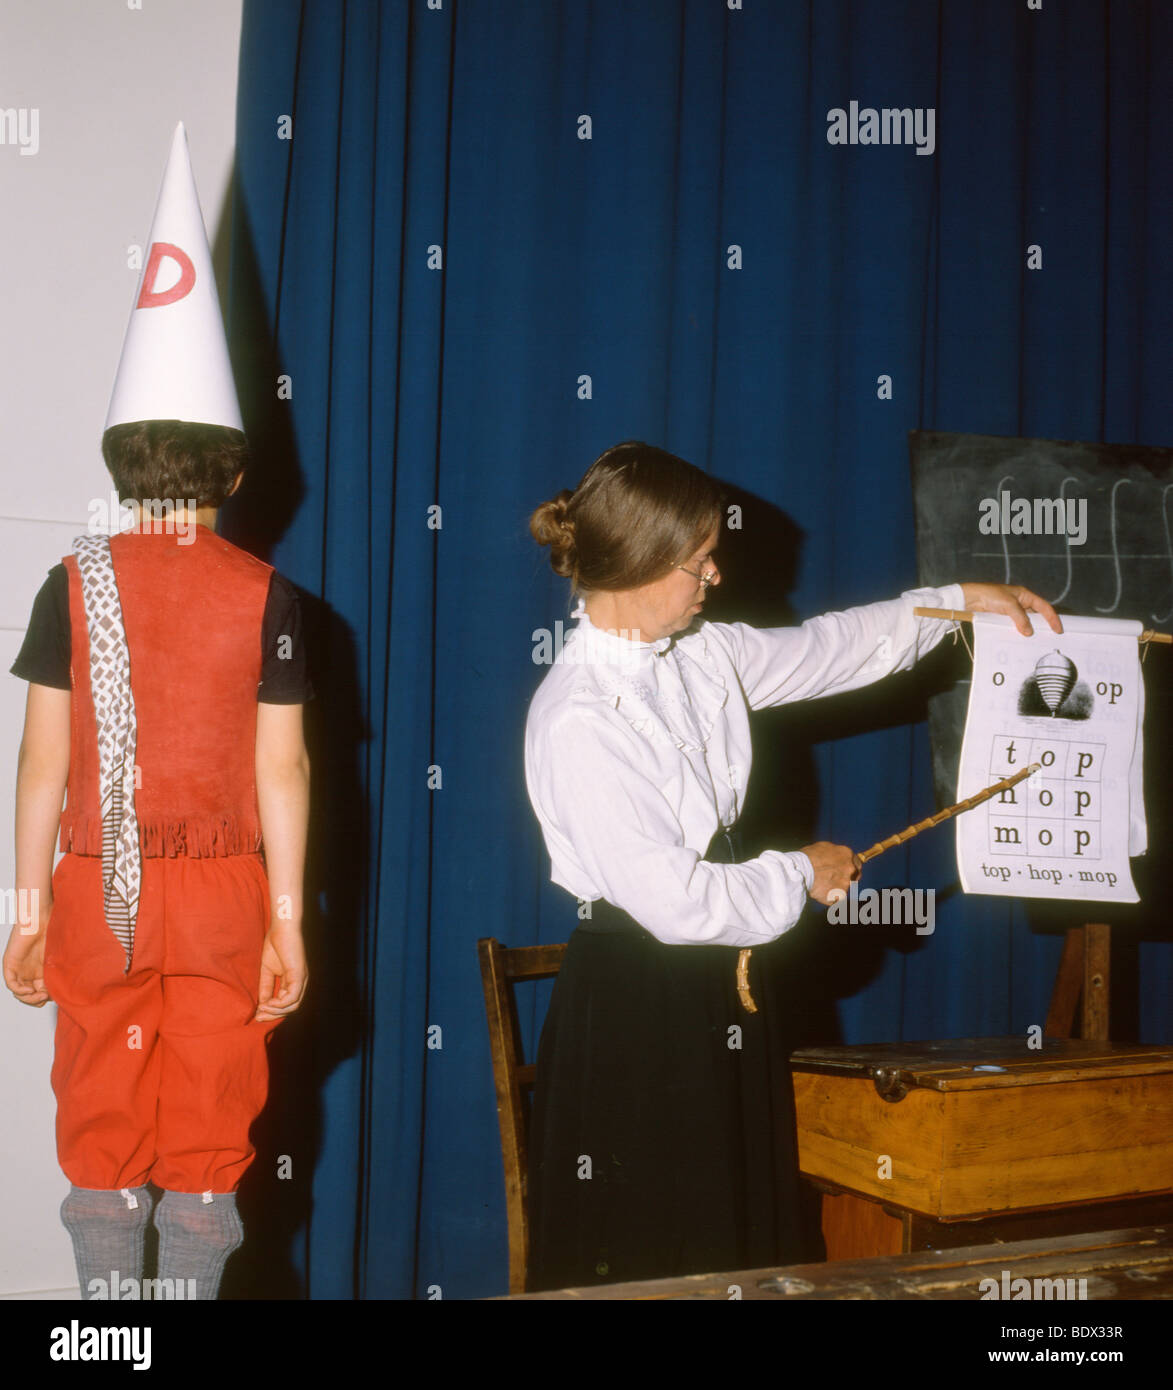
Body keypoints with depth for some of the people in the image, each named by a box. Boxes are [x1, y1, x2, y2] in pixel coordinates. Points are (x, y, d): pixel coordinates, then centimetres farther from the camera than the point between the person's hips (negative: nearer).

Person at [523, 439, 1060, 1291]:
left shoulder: (701, 653, 2)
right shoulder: (576, 721, -23)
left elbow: (823, 651, 20)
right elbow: (673, 900, -25)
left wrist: (959, 600, 21)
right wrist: (799, 876, -10)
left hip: (723, 986, 8)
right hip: (635, 1005, -8)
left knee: (750, 1242, 15)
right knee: (644, 1259, 4)